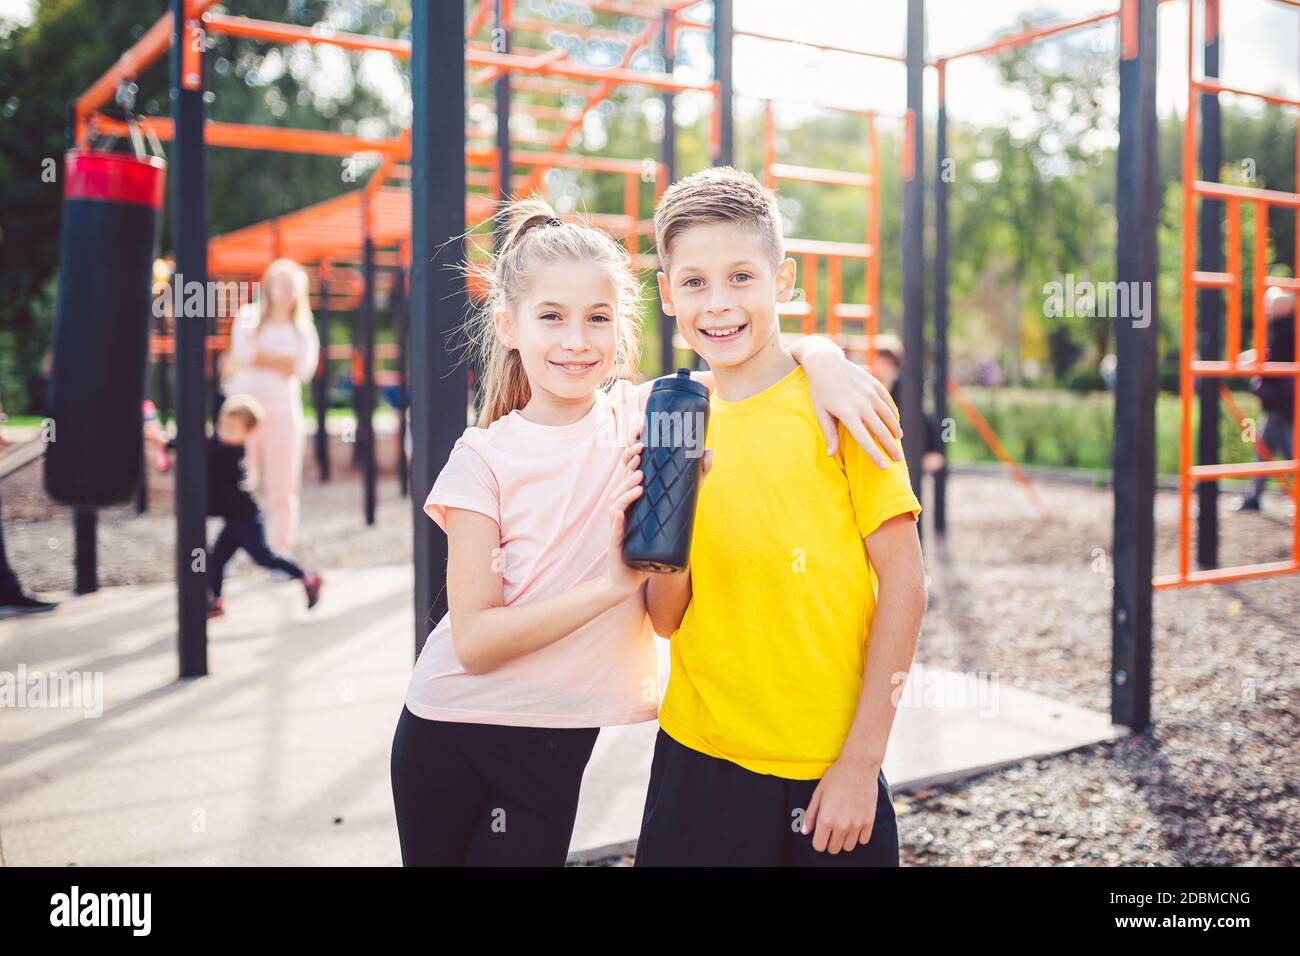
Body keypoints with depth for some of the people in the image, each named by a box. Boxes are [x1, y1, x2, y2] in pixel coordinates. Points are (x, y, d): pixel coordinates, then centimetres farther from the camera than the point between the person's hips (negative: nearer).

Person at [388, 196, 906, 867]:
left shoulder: (644, 415, -4)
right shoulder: (483, 458, -10)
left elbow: (770, 352, 2)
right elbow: (474, 640, -16)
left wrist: (824, 359, -22)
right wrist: (614, 582, -25)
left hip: (556, 743, 1)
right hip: (450, 730, -1)